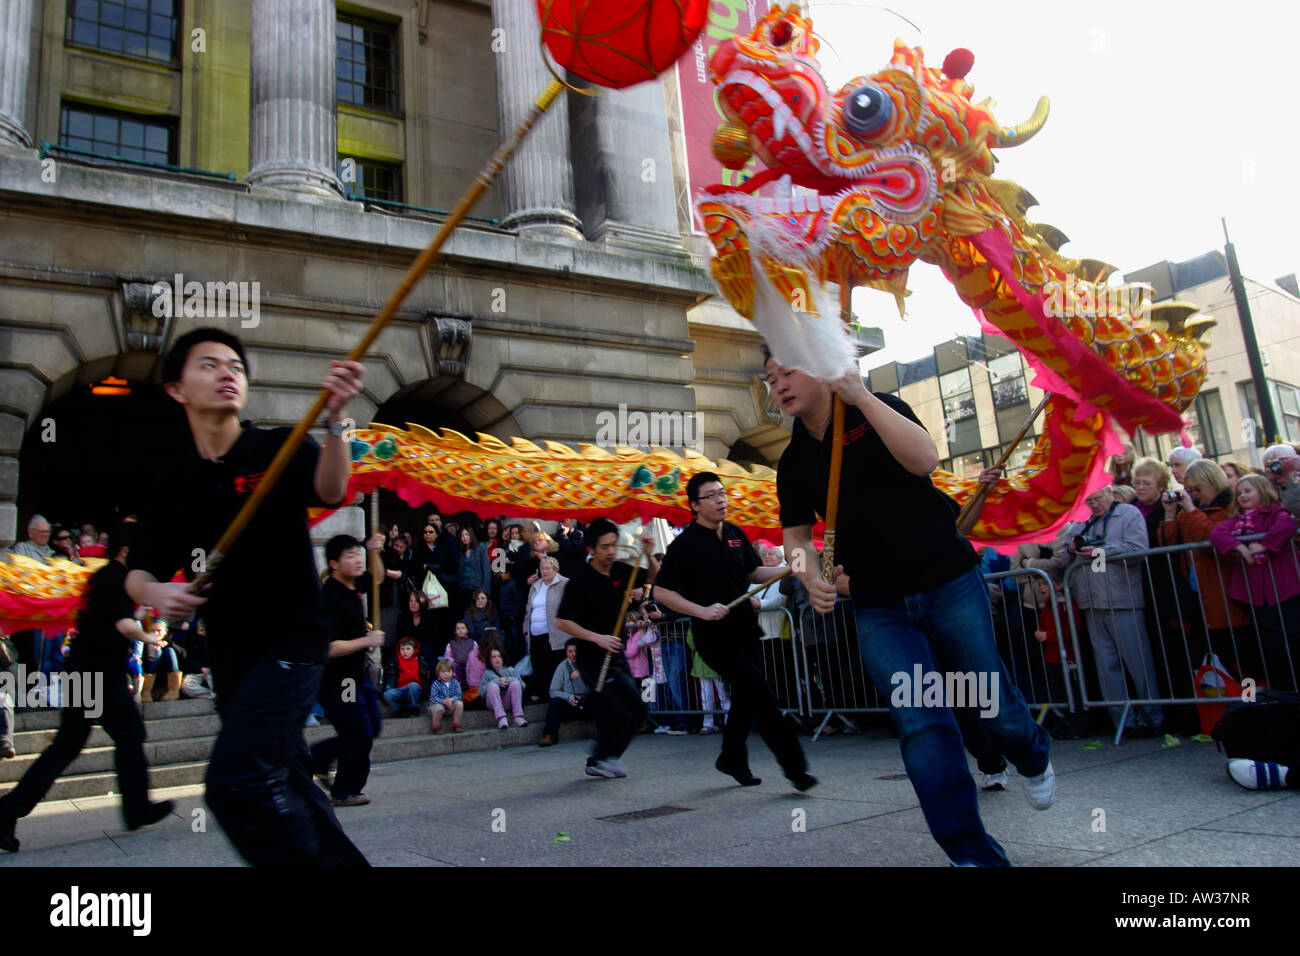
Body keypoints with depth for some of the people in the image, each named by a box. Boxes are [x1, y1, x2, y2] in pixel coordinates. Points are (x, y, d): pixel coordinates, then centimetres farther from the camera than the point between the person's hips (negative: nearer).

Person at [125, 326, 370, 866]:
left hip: (290, 642, -6)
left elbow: (330, 490, -28)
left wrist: (334, 420, -46)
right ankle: (345, 861, 33)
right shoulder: (174, 483, 6)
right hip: (230, 655, 6)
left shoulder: (279, 448, -7)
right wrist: (155, 592, -14)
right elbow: (138, 573, 10)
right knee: (284, 787, 16)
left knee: (236, 781, -21)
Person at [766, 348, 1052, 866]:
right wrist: (811, 580, -11)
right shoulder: (793, 463, 8)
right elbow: (797, 535, 10)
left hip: (949, 582, -2)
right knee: (920, 723, -9)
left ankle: (1033, 758, 44)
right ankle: (973, 852, 1)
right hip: (879, 608, 3)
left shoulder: (879, 411, -4)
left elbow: (924, 458, -23)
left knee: (994, 704, 9)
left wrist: (860, 396, -27)